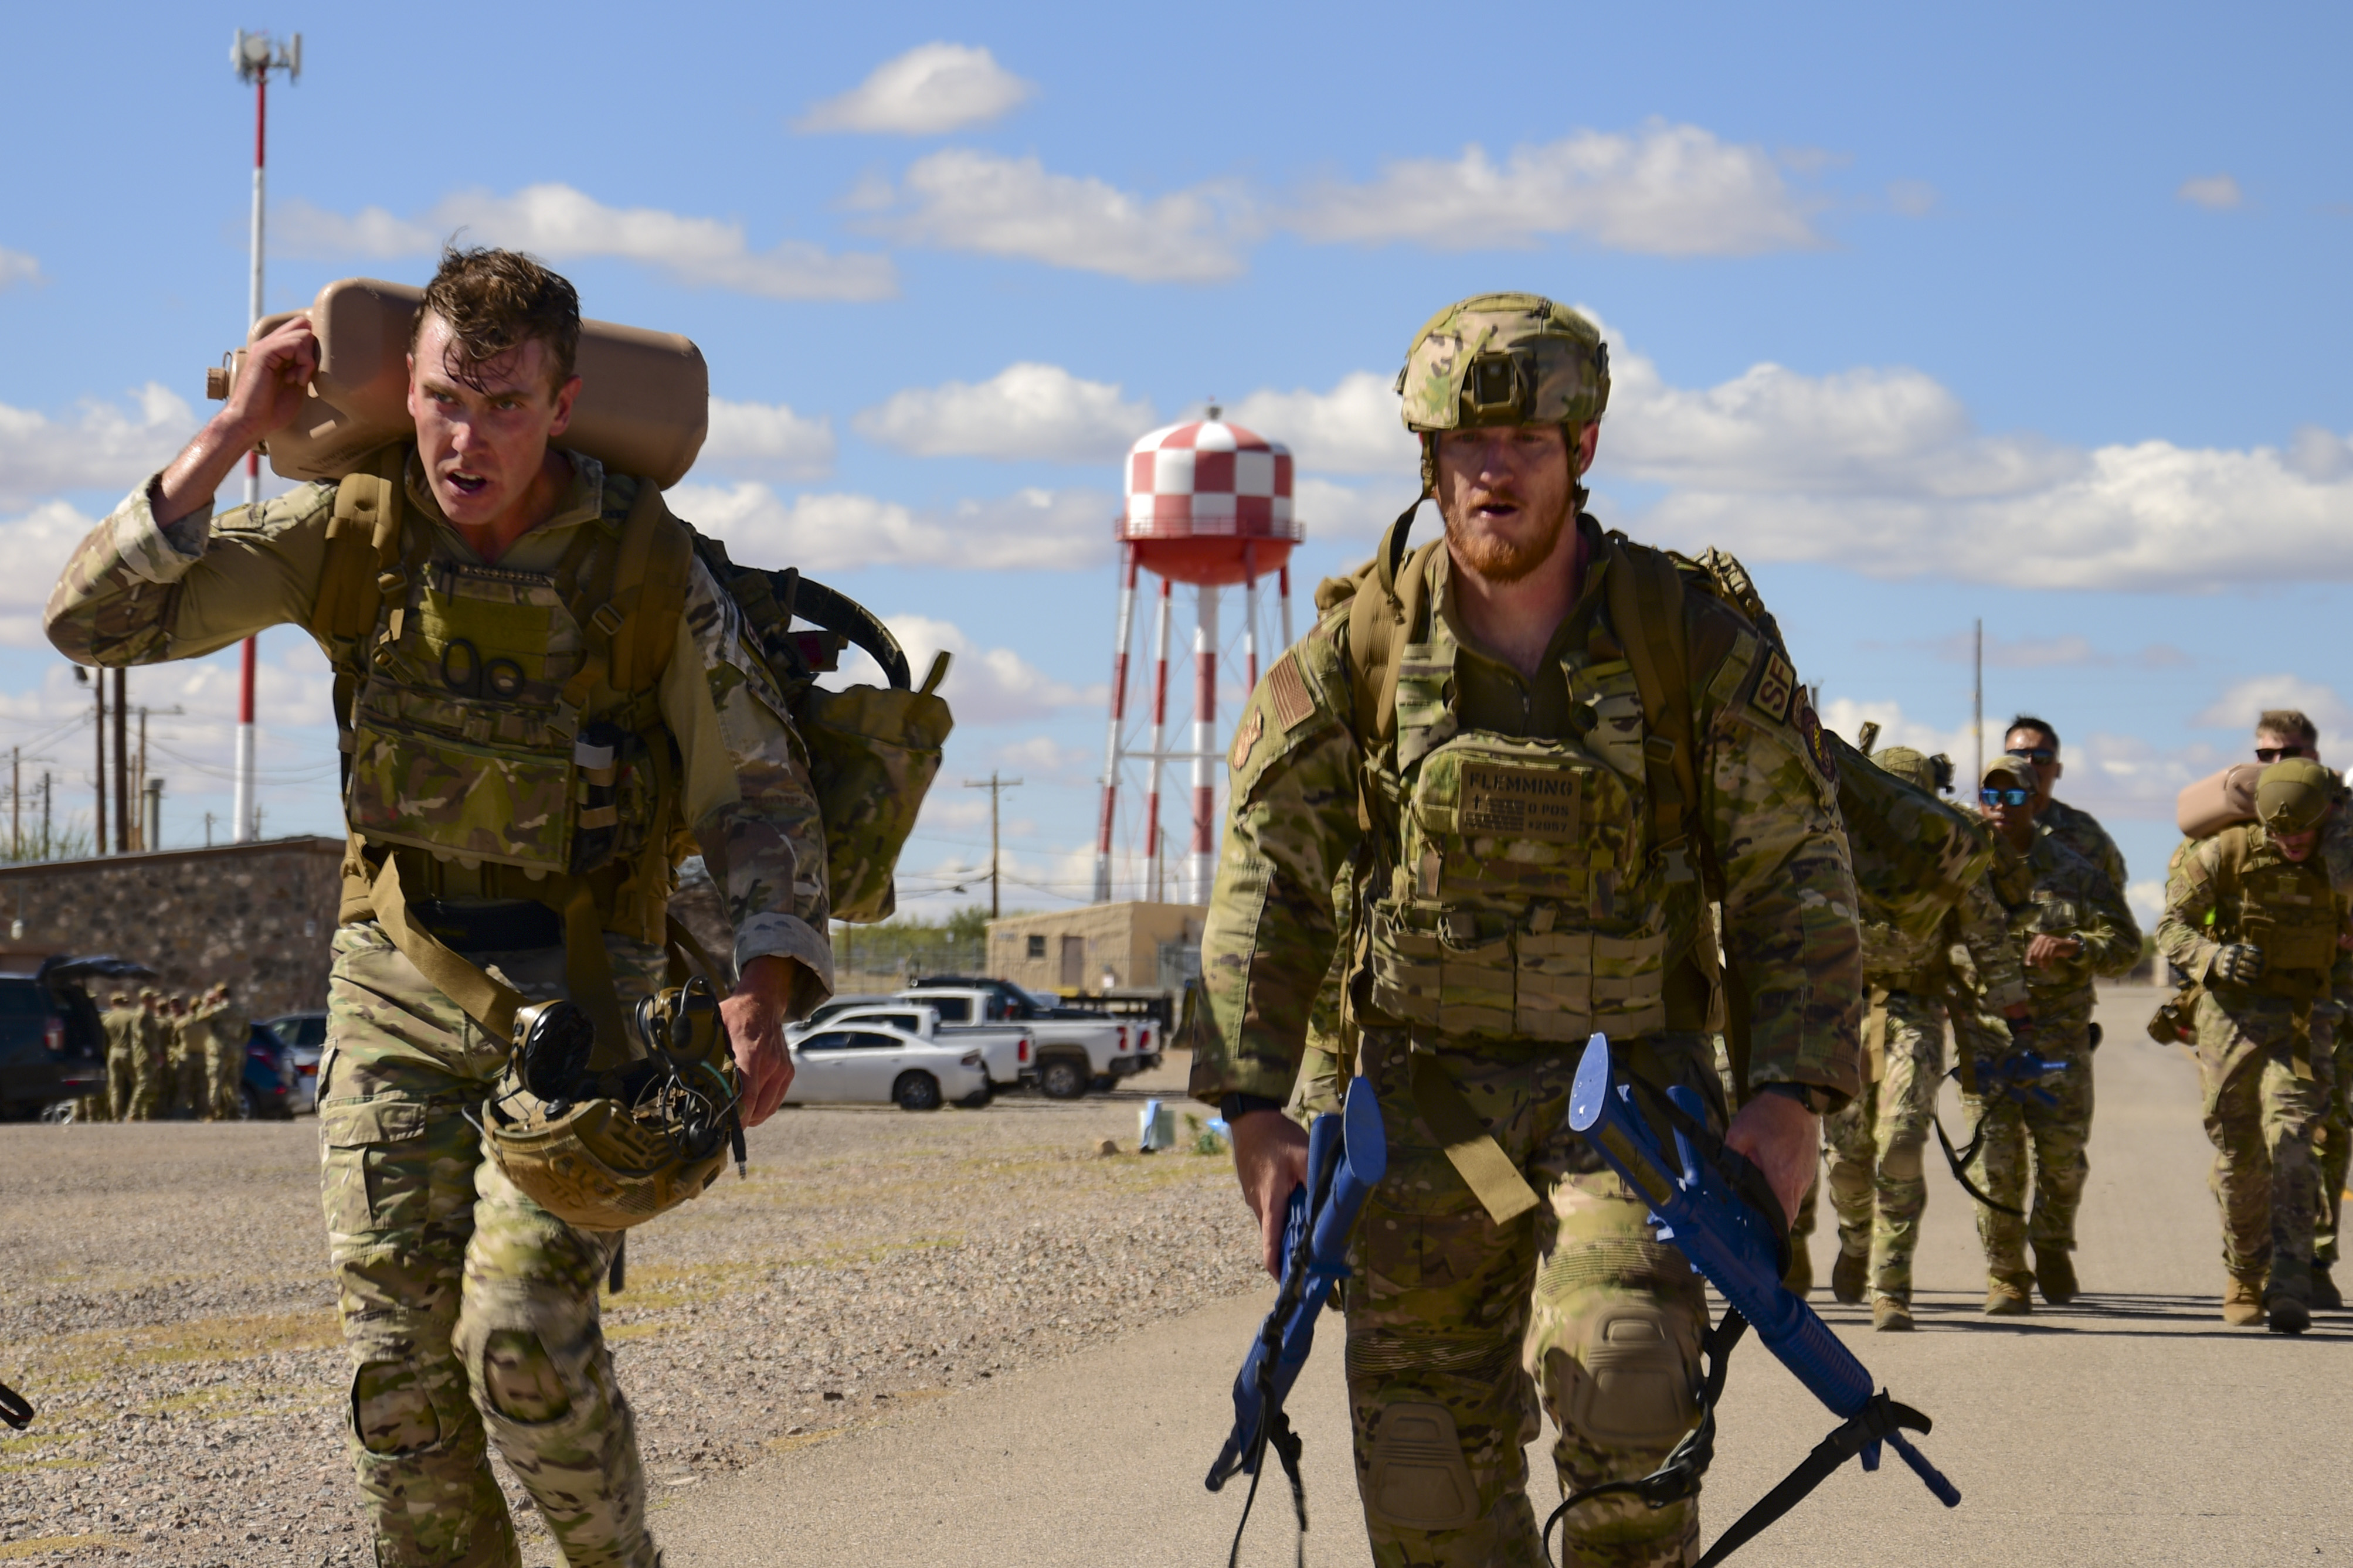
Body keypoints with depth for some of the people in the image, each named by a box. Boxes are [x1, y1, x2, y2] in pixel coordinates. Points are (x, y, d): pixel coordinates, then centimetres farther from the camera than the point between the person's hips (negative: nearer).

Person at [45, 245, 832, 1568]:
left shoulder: (649, 565, -13)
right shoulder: (350, 532, -8)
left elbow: (757, 789, -6)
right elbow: (96, 620, -10)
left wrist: (766, 993, -21)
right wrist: (229, 442, -20)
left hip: (577, 992, -3)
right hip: (398, 978, 3)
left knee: (523, 1335, -16)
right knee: (401, 1354, -4)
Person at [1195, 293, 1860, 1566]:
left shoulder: (1691, 640, -4)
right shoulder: (1360, 649, -1)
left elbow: (1796, 879, 0)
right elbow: (1267, 881, 3)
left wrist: (1791, 1094, -11)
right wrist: (1251, 1108, -5)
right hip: (1427, 1090, 2)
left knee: (1619, 1392, -24)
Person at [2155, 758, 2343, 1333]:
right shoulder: (2226, 852, -9)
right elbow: (2171, 926, -5)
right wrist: (2212, 956, -25)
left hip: (2302, 1020, 0)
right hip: (2231, 1011, 0)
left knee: (2290, 1143, -17)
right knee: (2237, 1154, 5)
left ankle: (2289, 1288, -23)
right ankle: (2245, 1278, 26)